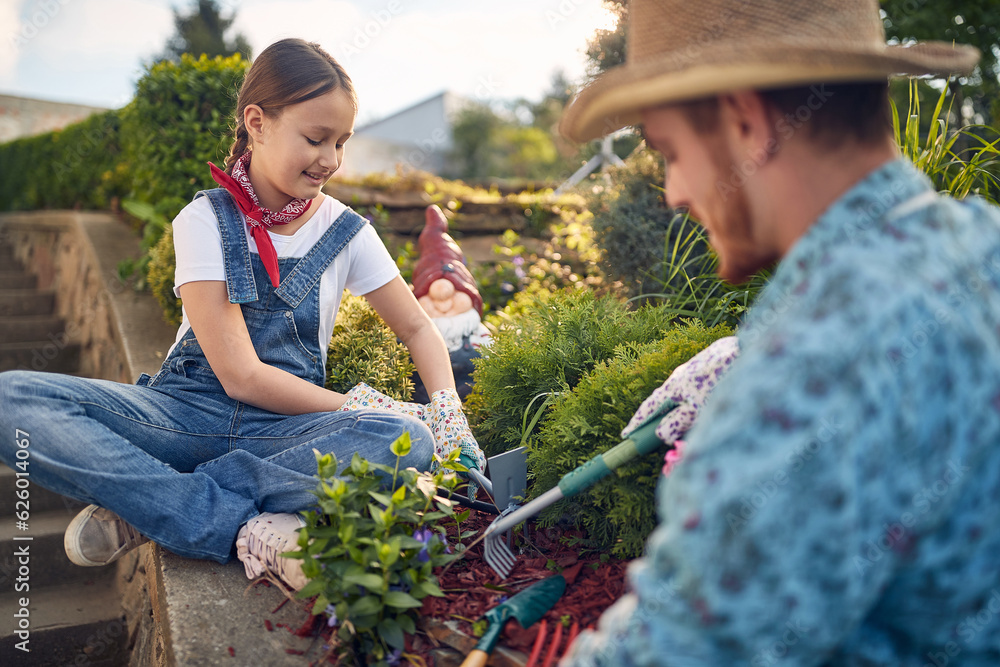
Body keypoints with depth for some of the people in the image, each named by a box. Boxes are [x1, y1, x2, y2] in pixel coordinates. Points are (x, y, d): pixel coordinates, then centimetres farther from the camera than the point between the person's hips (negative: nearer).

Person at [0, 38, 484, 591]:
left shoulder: (345, 230, 3)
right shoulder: (206, 220, -5)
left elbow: (418, 329, 9)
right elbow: (240, 375, -12)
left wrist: (448, 415, -10)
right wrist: (360, 409, -14)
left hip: (286, 426, 2)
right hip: (191, 409, -1)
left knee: (406, 441, -32)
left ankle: (144, 509, -23)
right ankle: (247, 529, -31)